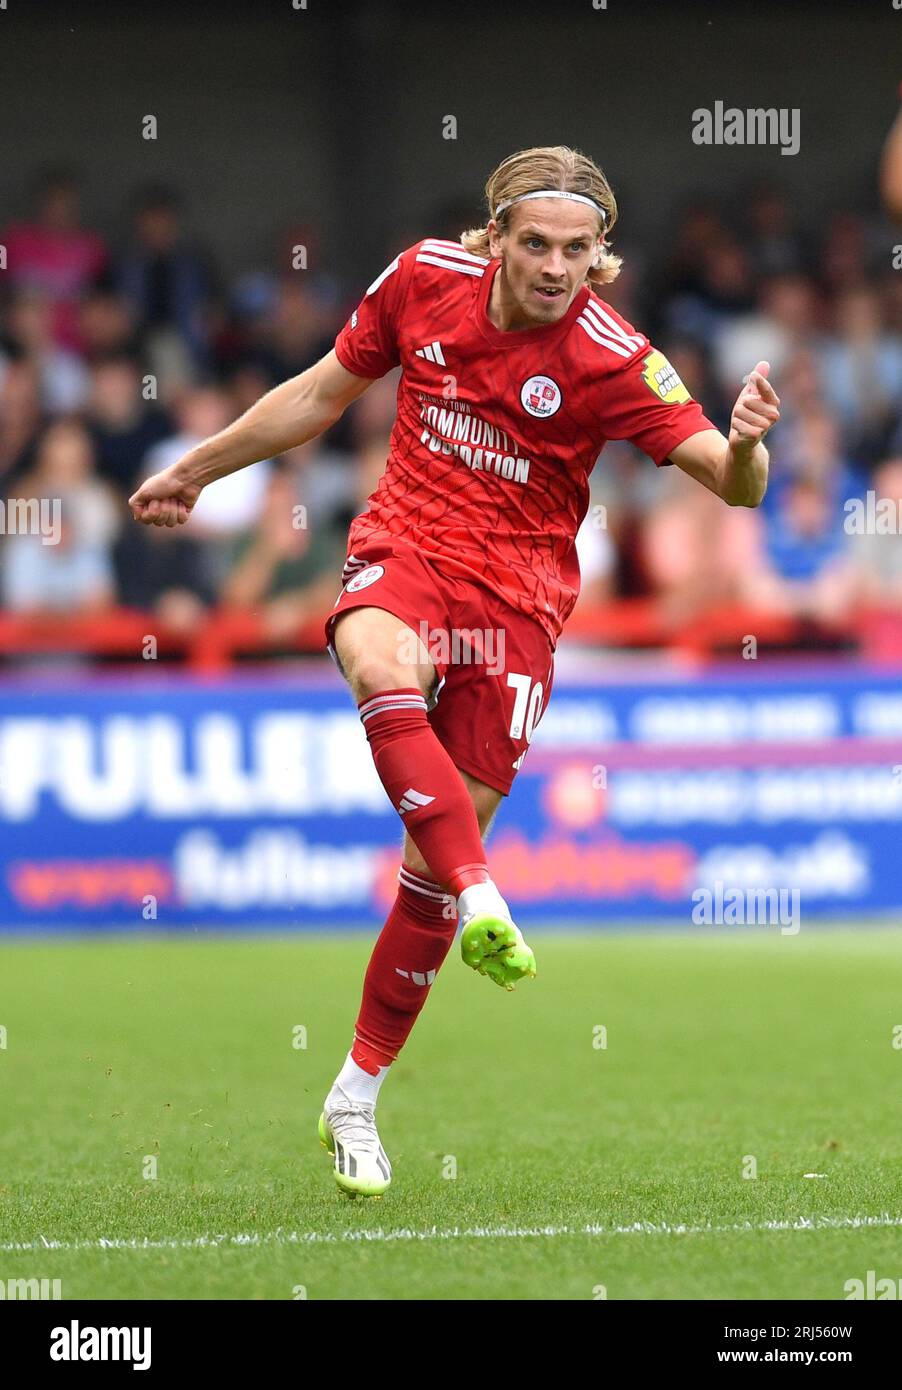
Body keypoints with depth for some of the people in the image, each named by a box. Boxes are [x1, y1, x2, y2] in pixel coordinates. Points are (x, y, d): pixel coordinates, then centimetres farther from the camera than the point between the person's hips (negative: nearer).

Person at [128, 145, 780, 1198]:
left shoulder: (612, 358, -14)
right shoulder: (425, 279, -5)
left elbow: (732, 484, -19)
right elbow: (322, 393, 12)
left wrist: (744, 444, -43)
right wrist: (196, 470, 20)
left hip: (518, 588, -1)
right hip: (404, 546, 1)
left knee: (438, 848, 0)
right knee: (383, 667, -37)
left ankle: (355, 1100, 14)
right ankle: (483, 907, -45)